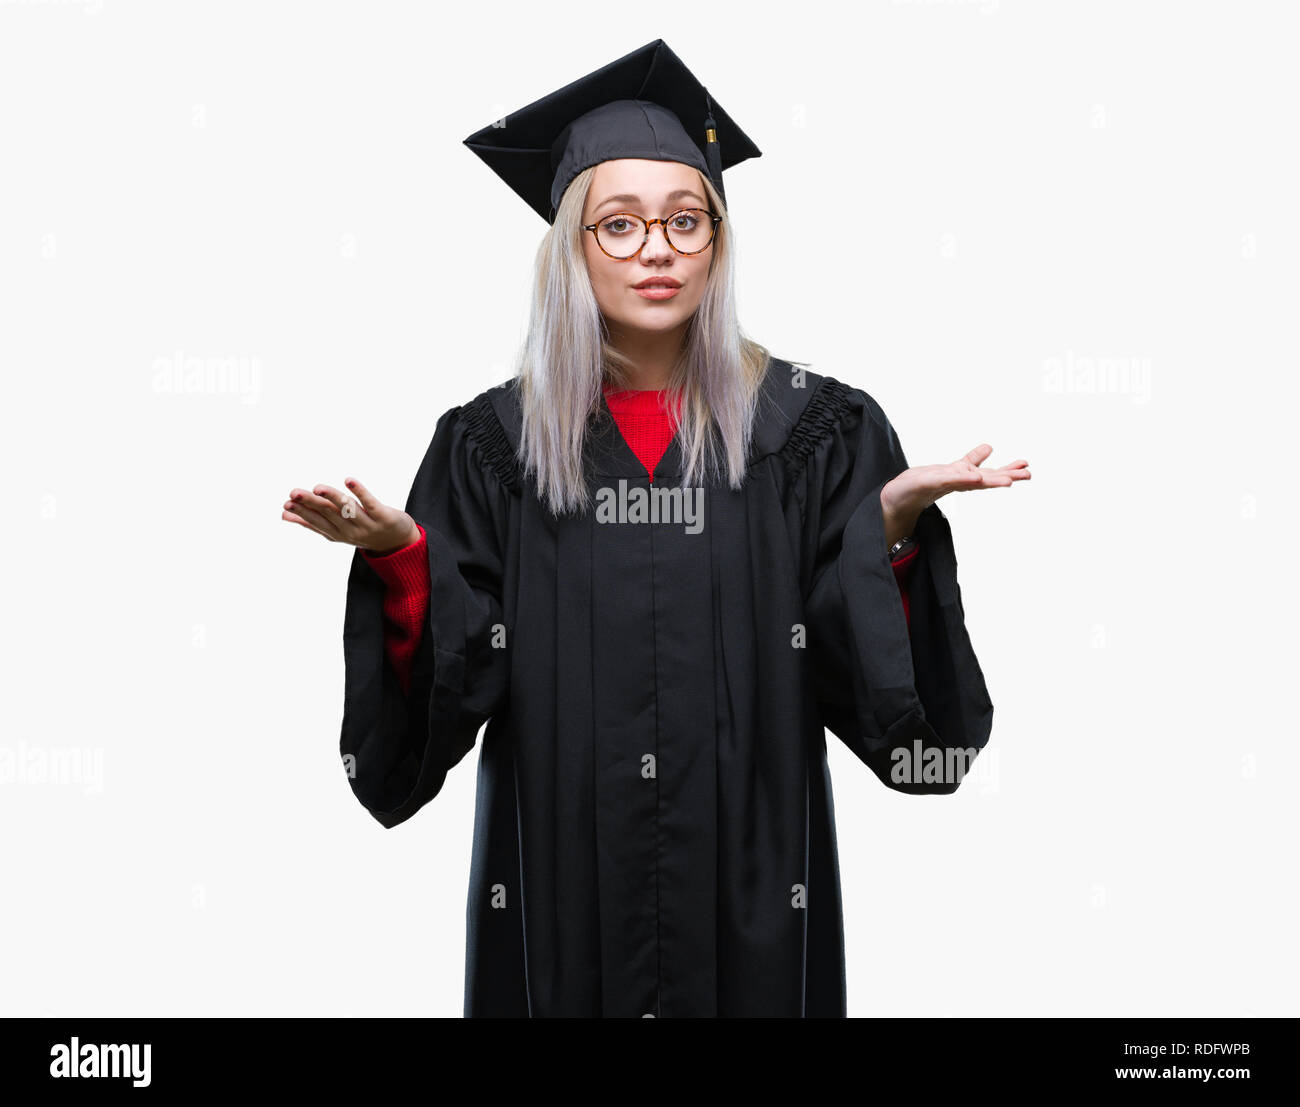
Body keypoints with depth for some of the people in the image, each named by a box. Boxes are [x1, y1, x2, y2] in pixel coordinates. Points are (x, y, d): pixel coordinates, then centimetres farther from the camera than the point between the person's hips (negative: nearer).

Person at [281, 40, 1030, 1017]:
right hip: (560, 890, 0)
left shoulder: (816, 432, -1)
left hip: (752, 888, 0)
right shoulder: (494, 443, 1)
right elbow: (448, 687, -4)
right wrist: (400, 554, -19)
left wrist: (893, 525, -20)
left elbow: (875, 680, -6)